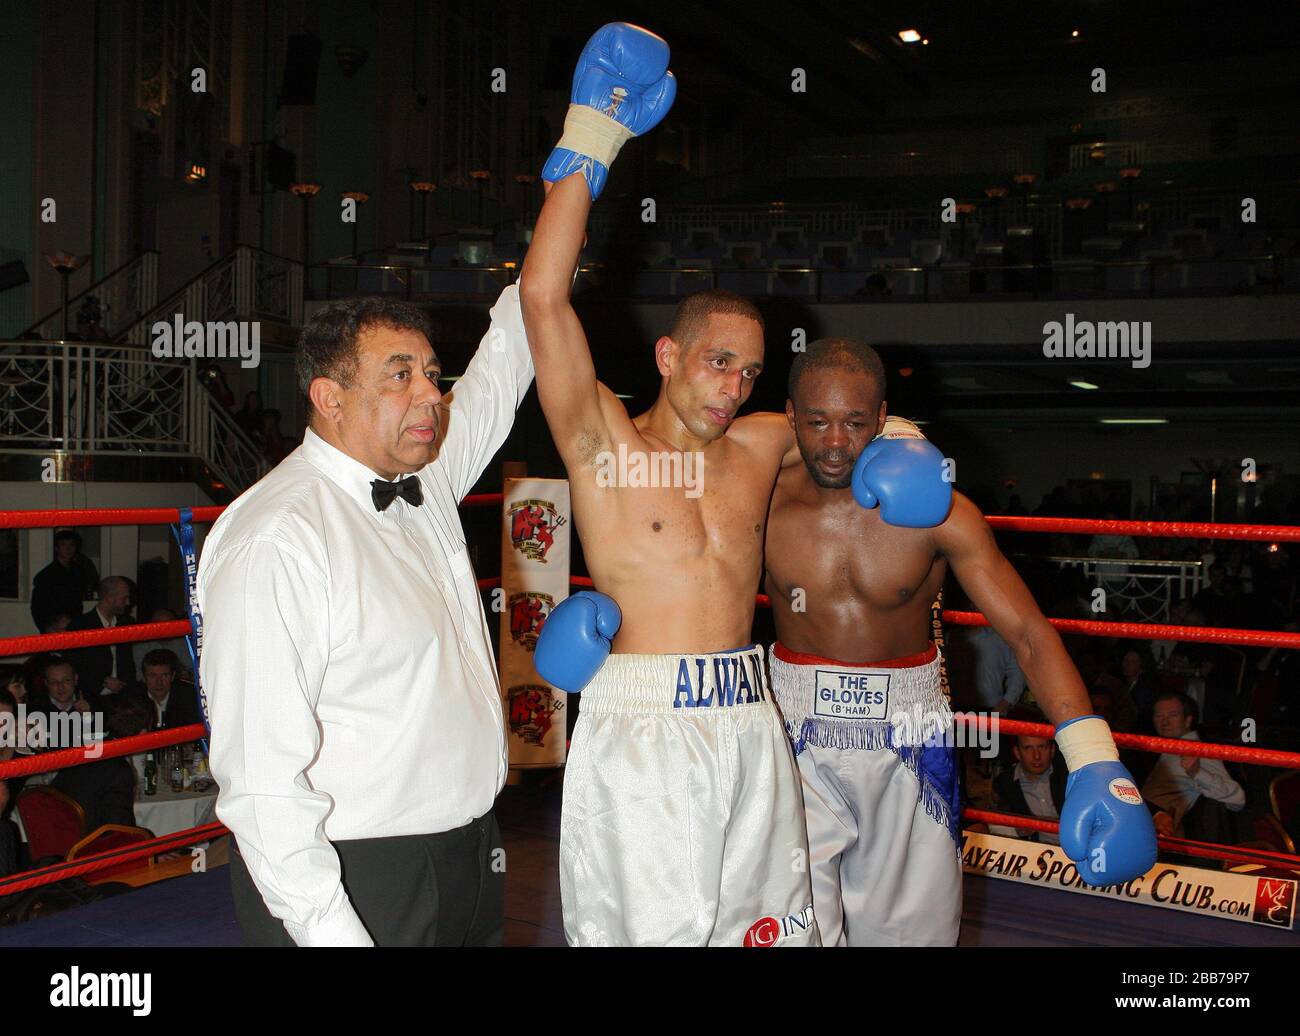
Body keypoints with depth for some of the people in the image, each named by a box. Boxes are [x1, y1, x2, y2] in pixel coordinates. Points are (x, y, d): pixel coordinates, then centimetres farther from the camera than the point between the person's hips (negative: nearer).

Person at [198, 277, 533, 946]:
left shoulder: (426, 478, 5)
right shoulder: (274, 539, -19)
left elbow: (496, 375, 21)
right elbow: (260, 774, -22)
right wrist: (330, 933, -23)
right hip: (351, 886, -8)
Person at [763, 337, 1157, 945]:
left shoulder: (936, 512, -11)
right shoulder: (762, 502, -9)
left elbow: (1029, 633, -15)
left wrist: (1094, 762, -27)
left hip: (910, 735, 1)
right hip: (799, 734, -1)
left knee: (907, 926, 14)